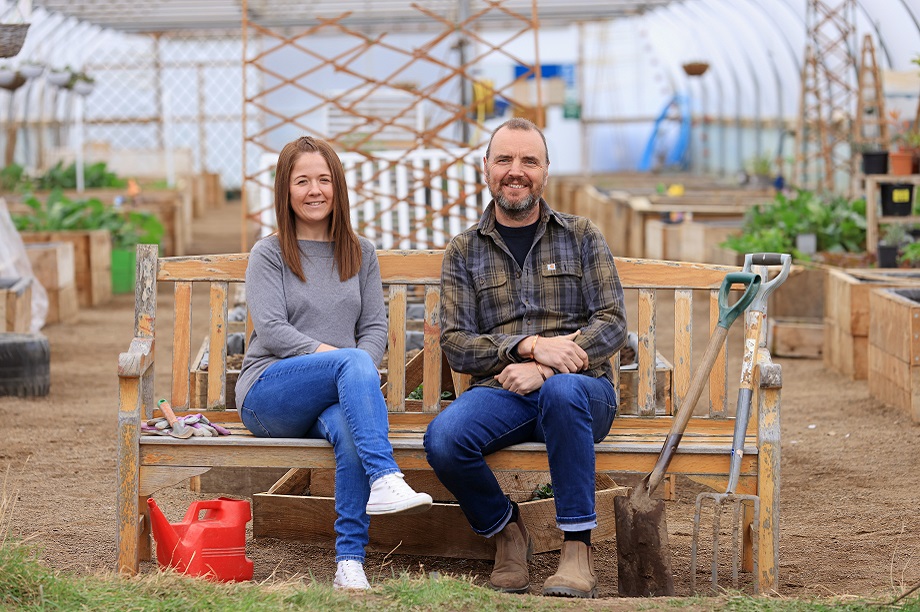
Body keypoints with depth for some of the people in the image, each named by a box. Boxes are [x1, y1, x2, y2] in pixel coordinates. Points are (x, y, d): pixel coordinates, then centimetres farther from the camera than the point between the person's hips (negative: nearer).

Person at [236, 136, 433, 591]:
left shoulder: (361, 254, 18)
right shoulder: (269, 254, 6)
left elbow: (375, 328, 11)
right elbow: (271, 330, -7)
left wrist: (358, 372, -11)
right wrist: (336, 356, -18)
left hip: (332, 398, 3)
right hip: (268, 393, -2)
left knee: (347, 426, -36)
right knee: (353, 362, -34)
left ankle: (350, 561, -38)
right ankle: (386, 479, -47)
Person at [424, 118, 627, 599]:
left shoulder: (581, 236, 12)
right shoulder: (464, 252, 13)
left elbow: (612, 323, 1)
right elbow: (454, 344, 3)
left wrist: (543, 370, -16)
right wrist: (530, 346, -15)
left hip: (580, 386, -1)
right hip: (499, 393, 1)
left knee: (561, 390, -39)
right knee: (442, 439, -32)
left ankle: (577, 551, -28)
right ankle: (505, 531, -1)